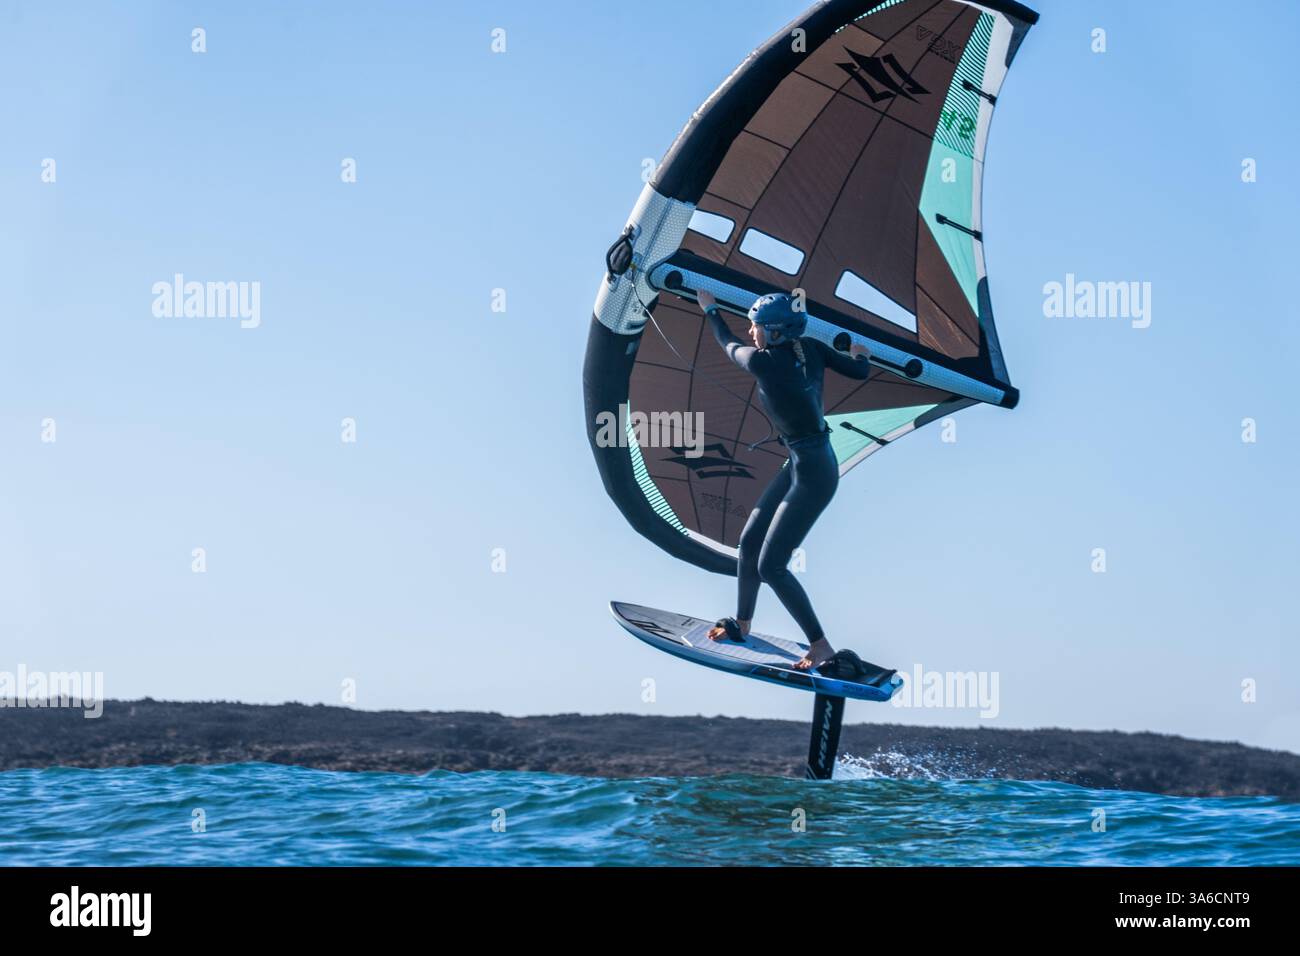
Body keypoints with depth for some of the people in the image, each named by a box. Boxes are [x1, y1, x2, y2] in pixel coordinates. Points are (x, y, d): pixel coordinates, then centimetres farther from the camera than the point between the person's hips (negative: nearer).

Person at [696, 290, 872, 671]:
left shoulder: (761, 361, -19)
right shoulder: (812, 349, -3)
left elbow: (729, 344, 3)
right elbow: (860, 371, 5)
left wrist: (710, 310, 21)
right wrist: (860, 354, 29)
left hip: (814, 475, -9)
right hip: (799, 465, 9)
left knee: (770, 566, -4)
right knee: (750, 542, 16)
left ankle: (822, 648, 3)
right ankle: (741, 624, 35)